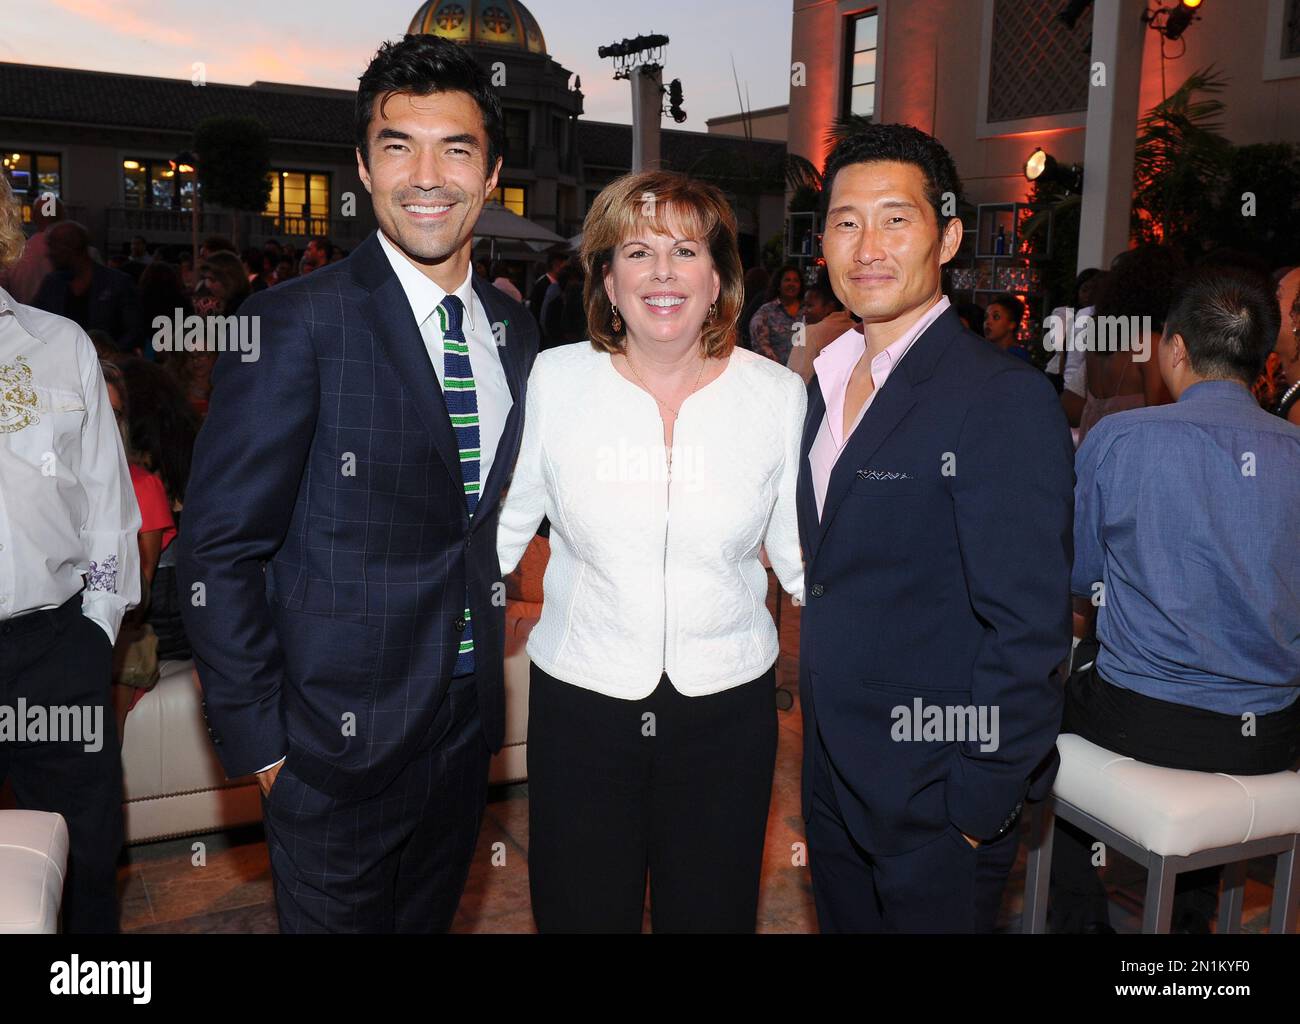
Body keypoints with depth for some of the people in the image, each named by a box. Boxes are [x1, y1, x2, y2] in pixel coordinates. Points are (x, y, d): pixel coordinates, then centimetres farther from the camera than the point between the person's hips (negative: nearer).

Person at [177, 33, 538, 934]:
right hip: (338, 742, -5)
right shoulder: (294, 324, -16)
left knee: (432, 917, 24)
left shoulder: (515, 328, 4)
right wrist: (259, 740, -13)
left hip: (469, 723, 6)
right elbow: (219, 549, -14)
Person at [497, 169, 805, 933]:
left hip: (728, 705, 1)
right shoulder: (554, 381, -4)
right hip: (579, 699, 0)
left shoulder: (779, 394, -3)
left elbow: (802, 554, 4)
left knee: (712, 914, 16)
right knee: (580, 915, 14)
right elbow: (502, 527, 4)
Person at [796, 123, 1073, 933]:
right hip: (833, 778, 7)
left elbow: (1029, 626, -19)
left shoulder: (1006, 399, -17)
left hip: (937, 804, -7)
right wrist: (821, 753, 10)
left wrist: (982, 807, -17)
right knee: (844, 920, 22)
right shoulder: (830, 384, 8)